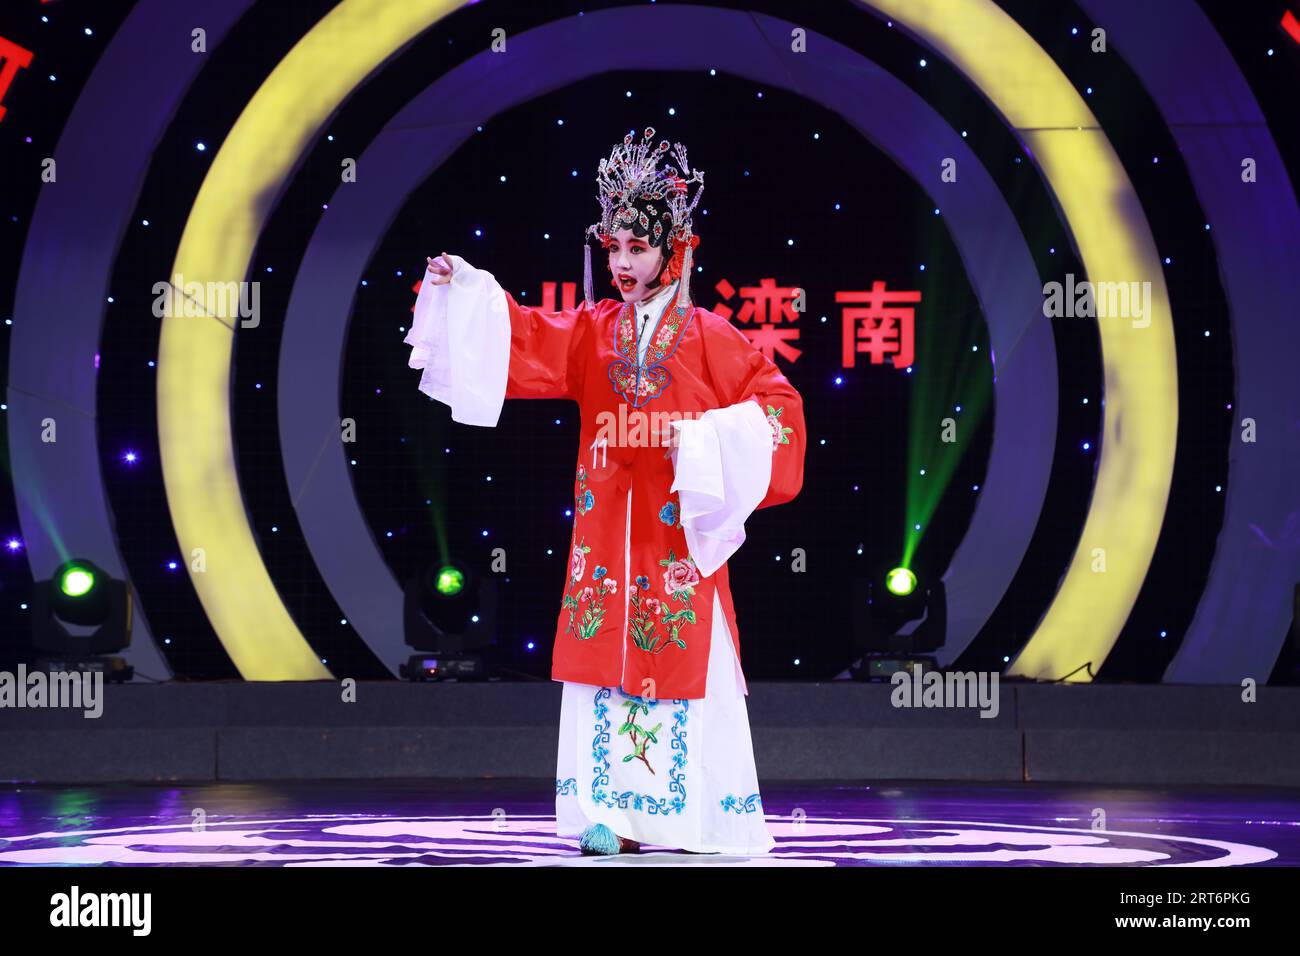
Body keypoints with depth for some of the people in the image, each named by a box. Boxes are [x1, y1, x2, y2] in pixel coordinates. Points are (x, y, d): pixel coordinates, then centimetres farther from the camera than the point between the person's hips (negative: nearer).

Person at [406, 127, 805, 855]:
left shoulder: (709, 337, -1)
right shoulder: (590, 331, 9)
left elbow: (778, 402, -4)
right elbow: (523, 338, -2)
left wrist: (710, 439, -15)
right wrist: (466, 288, -16)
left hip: (680, 534, -3)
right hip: (607, 531, 3)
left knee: (685, 666, -2)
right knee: (607, 665, 1)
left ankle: (701, 817, 5)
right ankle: (615, 815, 5)